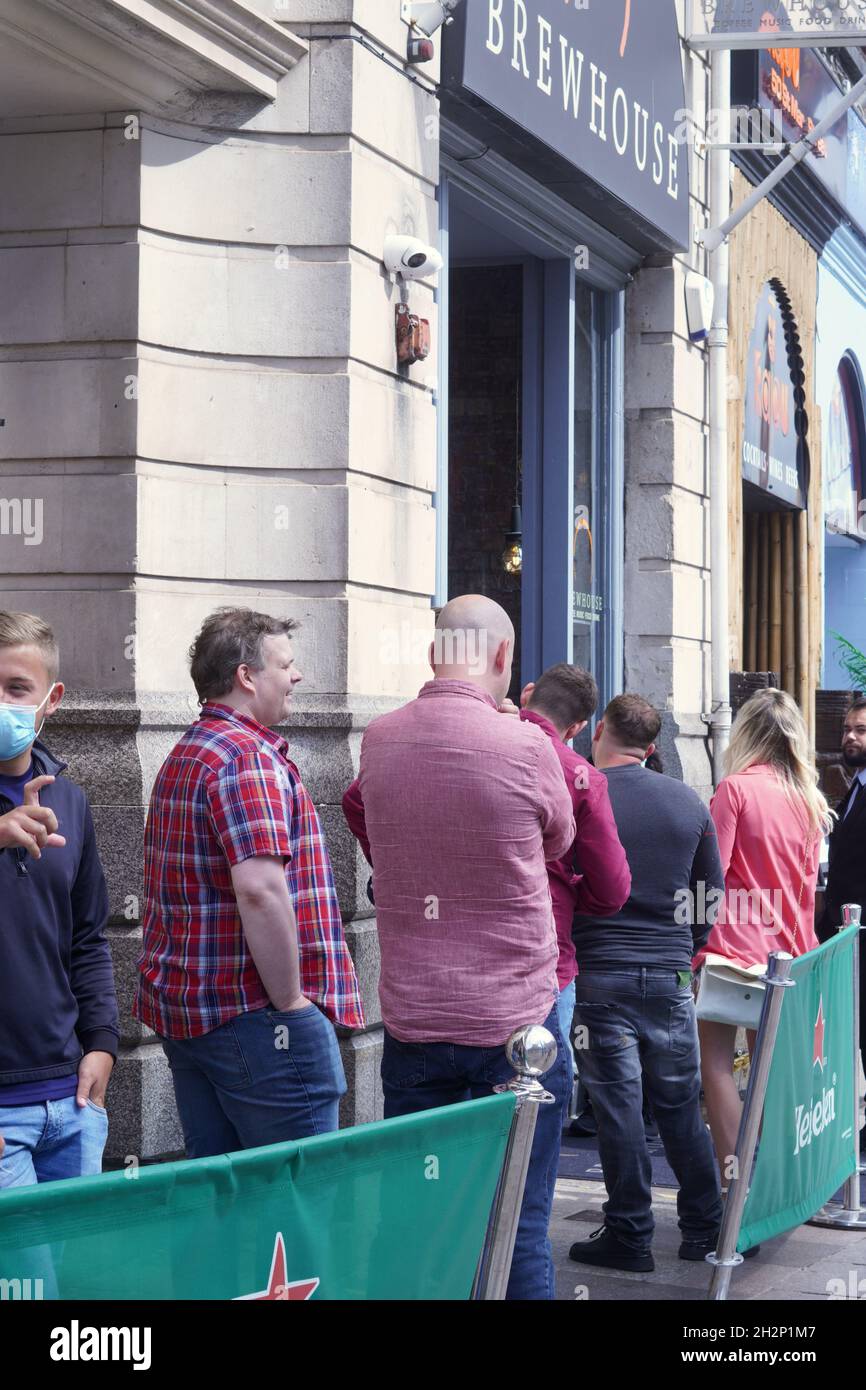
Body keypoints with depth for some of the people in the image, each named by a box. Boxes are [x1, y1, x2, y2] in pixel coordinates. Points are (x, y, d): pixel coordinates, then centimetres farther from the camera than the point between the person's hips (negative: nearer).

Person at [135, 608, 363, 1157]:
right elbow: (261, 888, -27)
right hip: (252, 1015, -10)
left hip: (182, 1009, 10)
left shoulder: (183, 757, 17)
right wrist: (290, 1001, -19)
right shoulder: (251, 758, -16)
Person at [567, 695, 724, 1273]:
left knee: (618, 1103, 1)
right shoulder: (690, 803, 5)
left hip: (599, 972, -3)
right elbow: (714, 894, 12)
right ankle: (704, 1230, 19)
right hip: (670, 975, 3)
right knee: (681, 1105, 12)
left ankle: (631, 1236, 7)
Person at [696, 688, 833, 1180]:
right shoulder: (809, 799, 9)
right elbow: (808, 885, 14)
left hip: (732, 940, -6)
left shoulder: (735, 788, -8)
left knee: (717, 1062, 0)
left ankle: (731, 1176, -4)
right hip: (785, 950, 6)